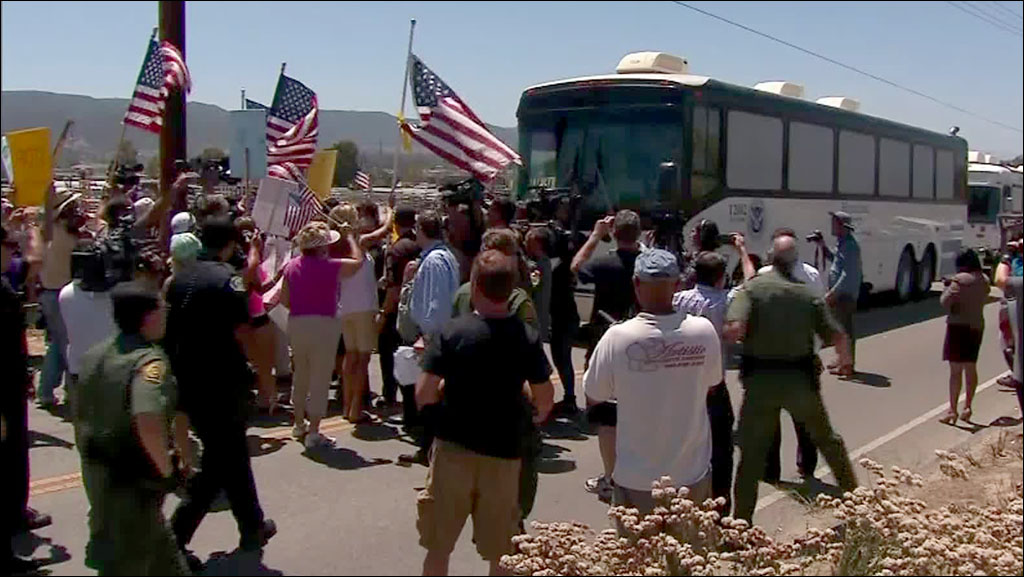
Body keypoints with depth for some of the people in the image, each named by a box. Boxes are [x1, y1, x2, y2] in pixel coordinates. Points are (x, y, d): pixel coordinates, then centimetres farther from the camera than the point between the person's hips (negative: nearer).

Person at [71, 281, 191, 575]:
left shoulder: (95, 355, 5)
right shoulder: (149, 360, -22)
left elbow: (79, 413, 14)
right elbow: (148, 420, -37)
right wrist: (166, 469, -24)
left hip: (97, 470, 8)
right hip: (134, 477, -8)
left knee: (154, 534, 26)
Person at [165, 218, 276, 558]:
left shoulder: (180, 279, 7)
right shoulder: (228, 278, -13)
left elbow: (170, 329, 11)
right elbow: (244, 334, -18)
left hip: (187, 383, 7)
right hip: (222, 384, -7)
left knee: (232, 454, 18)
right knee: (219, 461, 5)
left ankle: (253, 528, 29)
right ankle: (175, 536, 1)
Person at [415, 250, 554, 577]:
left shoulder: (453, 333, -12)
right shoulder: (527, 338, -6)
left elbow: (423, 396, -13)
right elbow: (545, 402, 0)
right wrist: (534, 413, 21)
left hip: (453, 451, -1)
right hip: (504, 454, 2)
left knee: (438, 548, 14)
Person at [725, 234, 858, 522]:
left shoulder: (752, 288, -5)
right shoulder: (807, 293, 3)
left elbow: (734, 329, -21)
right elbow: (838, 337, 1)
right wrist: (845, 360, 21)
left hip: (760, 380, -2)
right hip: (800, 379, 2)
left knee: (751, 454, 8)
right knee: (828, 440, 25)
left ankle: (741, 522, 11)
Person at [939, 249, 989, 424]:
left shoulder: (960, 280, -16)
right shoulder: (984, 280, 7)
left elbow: (945, 302, -19)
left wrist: (947, 287, 0)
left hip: (959, 326, -7)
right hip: (977, 326, 7)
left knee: (956, 370, -4)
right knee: (971, 367, 17)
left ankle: (952, 410, -3)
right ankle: (968, 407, 24)